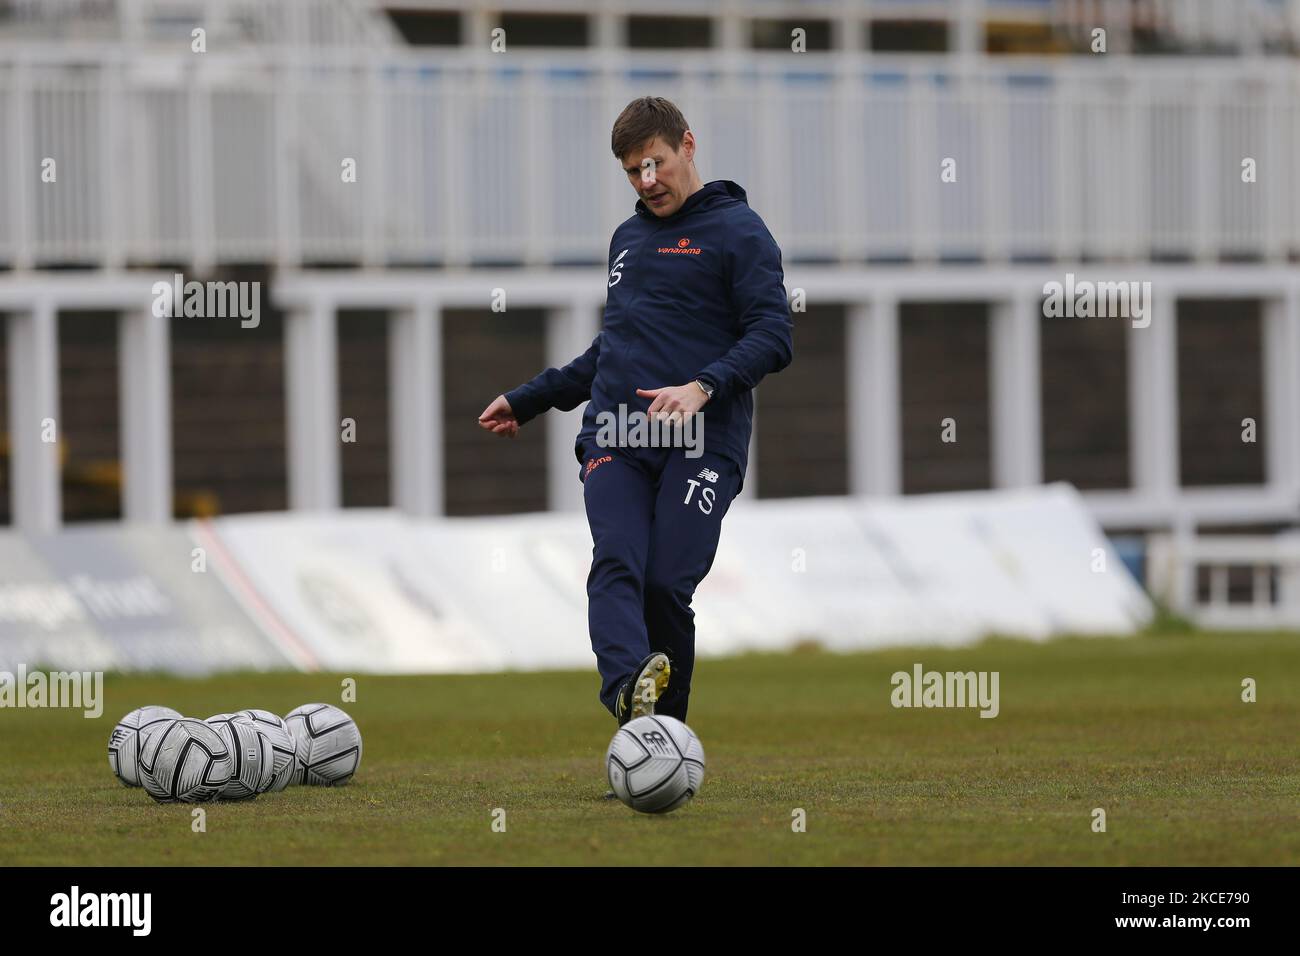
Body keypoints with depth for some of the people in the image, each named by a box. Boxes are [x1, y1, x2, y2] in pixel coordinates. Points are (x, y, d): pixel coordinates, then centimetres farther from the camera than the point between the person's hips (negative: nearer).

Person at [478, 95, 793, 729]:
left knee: (667, 584, -15)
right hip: (615, 438, 5)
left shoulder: (738, 230, 4)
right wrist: (529, 400, 35)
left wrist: (704, 387, -21)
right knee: (617, 565, -21)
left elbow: (774, 337, -6)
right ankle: (630, 689, -43)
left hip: (702, 440, -5)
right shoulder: (627, 238, 26)